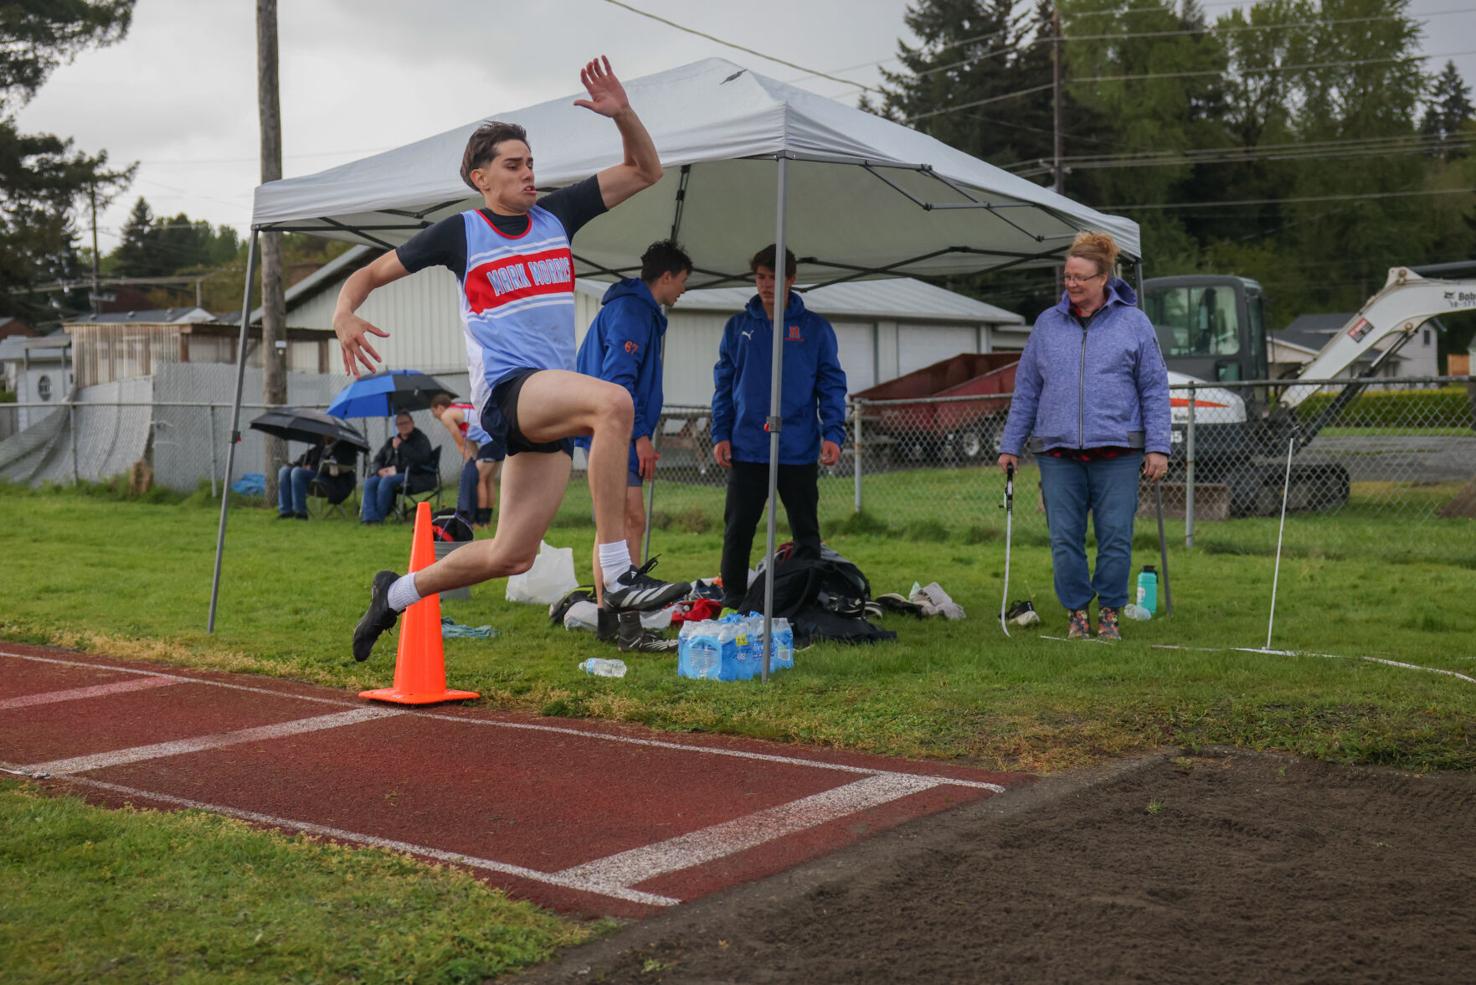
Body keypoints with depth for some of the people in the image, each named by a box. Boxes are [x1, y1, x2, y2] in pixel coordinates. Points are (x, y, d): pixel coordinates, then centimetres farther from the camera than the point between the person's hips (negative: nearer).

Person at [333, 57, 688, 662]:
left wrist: (622, 112, 0)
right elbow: (371, 274, 10)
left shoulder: (556, 215, 14)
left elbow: (645, 171, 17)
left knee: (511, 555, 5)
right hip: (504, 389, -5)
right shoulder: (459, 232, 4)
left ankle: (396, 594, 30)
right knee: (613, 401, -35)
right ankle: (617, 576, -36)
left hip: (551, 401, 6)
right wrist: (345, 316, -12)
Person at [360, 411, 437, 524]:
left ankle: (379, 516, -22)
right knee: (369, 482, -19)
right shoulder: (392, 441, 20)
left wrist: (400, 447, -13)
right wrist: (380, 470, -5)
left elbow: (421, 458, -19)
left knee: (387, 481, -32)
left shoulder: (421, 439, 0)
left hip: (414, 477, -7)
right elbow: (377, 460, 20)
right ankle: (369, 516, -28)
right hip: (392, 474, 7)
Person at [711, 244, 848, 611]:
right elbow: (723, 384, 9)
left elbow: (832, 384, 2)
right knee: (737, 531, 5)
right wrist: (720, 435, 0)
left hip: (799, 452, -1)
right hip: (746, 450, 1)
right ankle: (733, 600, 14)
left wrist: (833, 433, -9)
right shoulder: (738, 326, 9)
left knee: (806, 533, 6)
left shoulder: (815, 328, 4)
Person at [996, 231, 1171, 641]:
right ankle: (1076, 612, 15)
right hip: (1058, 453, 2)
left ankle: (1109, 612, 14)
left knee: (1116, 538, 0)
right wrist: (1010, 445, 12)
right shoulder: (1047, 324, 12)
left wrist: (1157, 447, -2)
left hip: (1116, 454, -2)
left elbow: (1154, 390, 5)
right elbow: (1026, 391, 15)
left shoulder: (1134, 323, 6)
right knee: (1065, 539, 2)